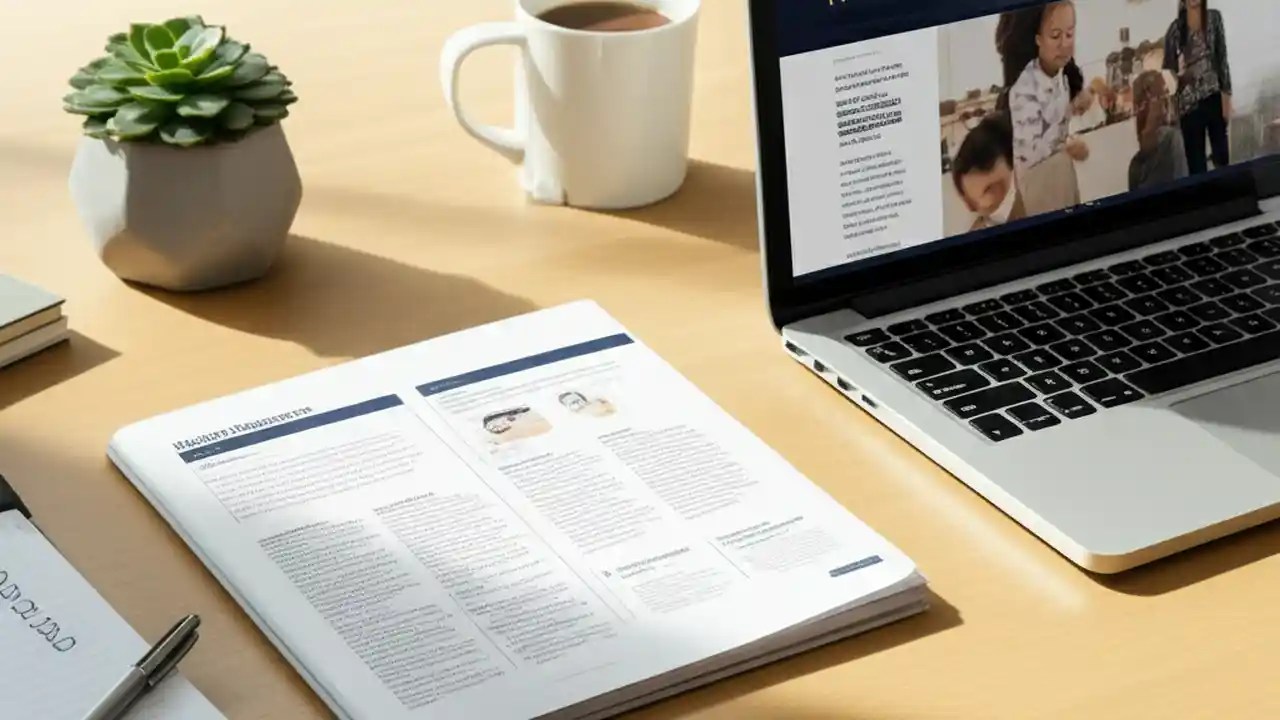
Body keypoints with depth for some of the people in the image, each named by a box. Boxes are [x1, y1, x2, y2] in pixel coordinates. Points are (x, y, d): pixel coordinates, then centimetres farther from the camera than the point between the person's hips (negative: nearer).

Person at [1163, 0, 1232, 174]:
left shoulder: (1214, 18, 0)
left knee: (1222, 156, 4)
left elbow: (1222, 58, 0)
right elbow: (1168, 67, 6)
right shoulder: (1175, 28, 1)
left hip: (1213, 97, 0)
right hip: (1188, 103, 0)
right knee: (1195, 163, 3)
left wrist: (1226, 94, -5)